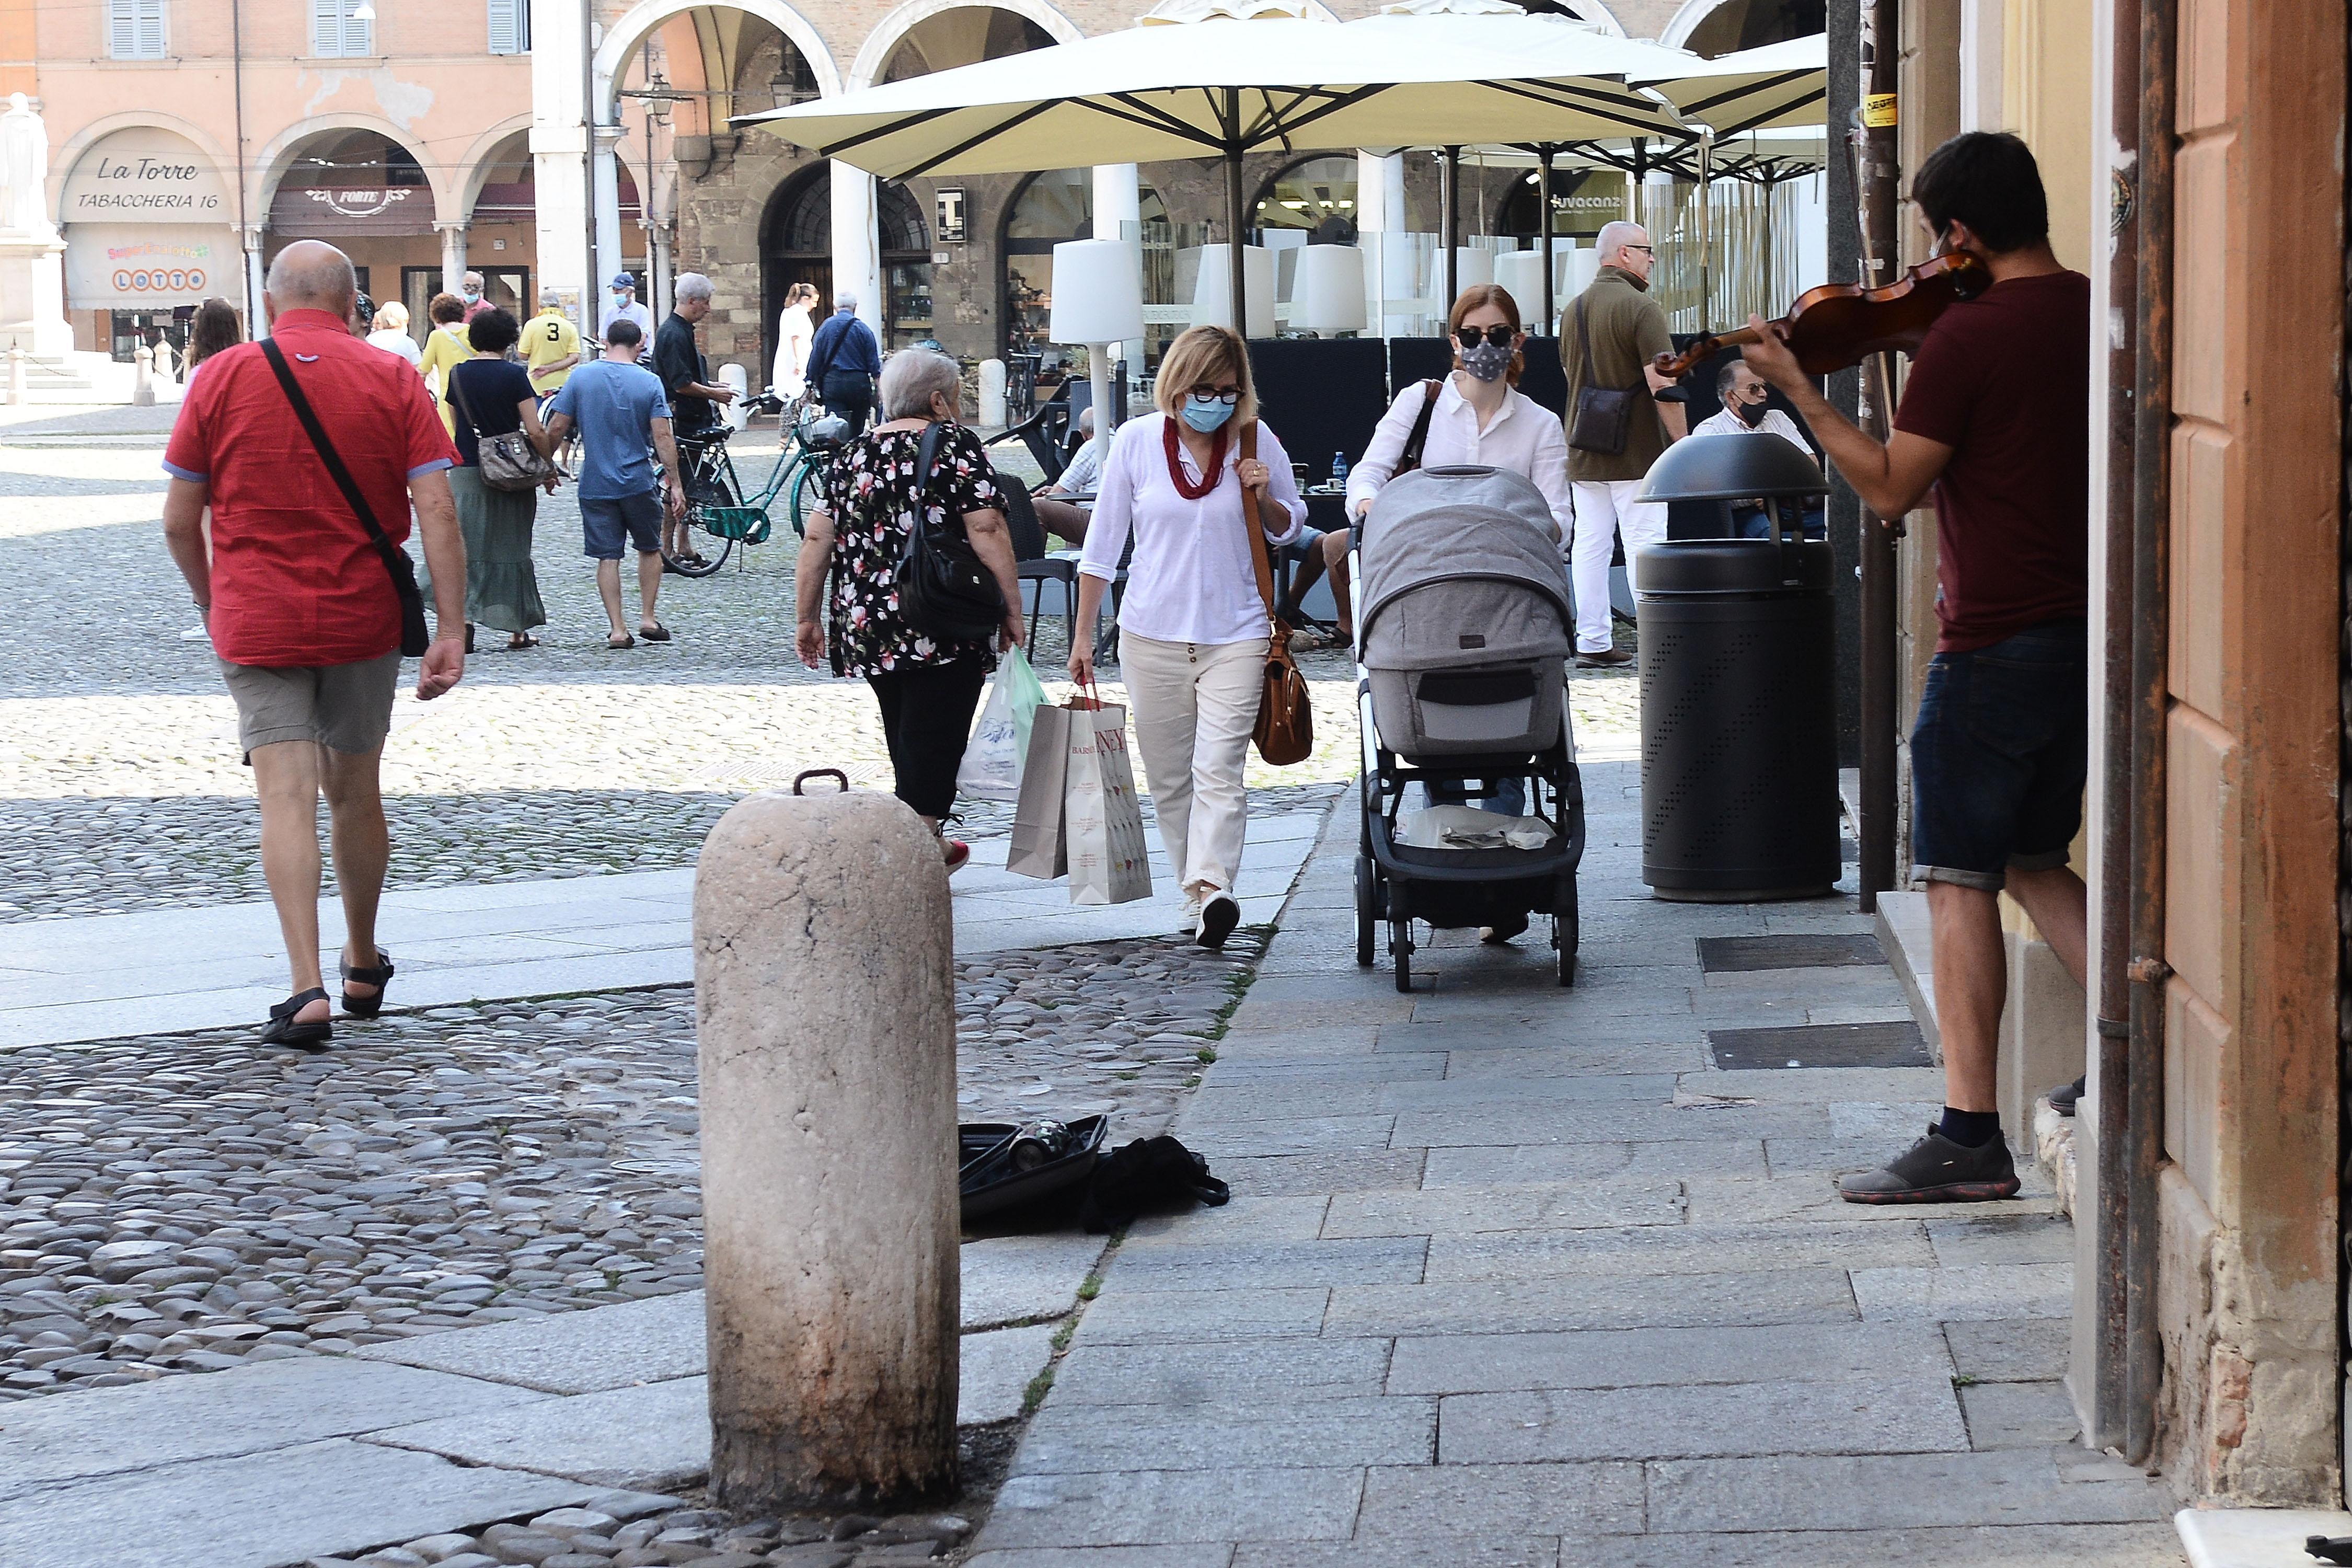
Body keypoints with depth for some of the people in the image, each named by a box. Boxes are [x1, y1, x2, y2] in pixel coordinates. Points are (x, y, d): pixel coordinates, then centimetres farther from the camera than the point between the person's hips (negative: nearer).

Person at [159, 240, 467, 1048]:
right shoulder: (392, 380, -1)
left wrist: (211, 600, 18)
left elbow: (180, 521, 2)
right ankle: (363, 968, 32)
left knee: (287, 800, -5)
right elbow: (437, 511, -9)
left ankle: (307, 988, -17)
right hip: (364, 619, 2)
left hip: (257, 620, -1)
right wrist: (449, 631, -8)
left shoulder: (223, 377, -1)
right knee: (354, 793, 17)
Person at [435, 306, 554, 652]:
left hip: (466, 471, 2)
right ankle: (517, 629, 12)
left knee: (467, 546, 3)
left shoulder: (458, 374, 3)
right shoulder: (514, 376, -9)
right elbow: (535, 431, -12)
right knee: (511, 548, 7)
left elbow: (454, 424, 14)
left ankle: (464, 618, -13)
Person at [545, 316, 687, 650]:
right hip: (639, 483, -1)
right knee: (650, 549, 18)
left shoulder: (581, 377, -2)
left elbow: (557, 429, -2)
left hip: (595, 485, 1)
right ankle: (648, 618, 15)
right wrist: (675, 485, -6)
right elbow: (662, 437, -10)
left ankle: (617, 629, 0)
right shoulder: (649, 382, -5)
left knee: (607, 557, 4)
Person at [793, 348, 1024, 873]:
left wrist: (808, 619, 15)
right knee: (933, 745, -1)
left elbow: (817, 541, 9)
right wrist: (1013, 608, -8)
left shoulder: (852, 455, 11)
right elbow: (988, 531, -13)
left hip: (866, 627, 6)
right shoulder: (956, 446, -4)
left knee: (904, 740, 19)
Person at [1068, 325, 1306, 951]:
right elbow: (1103, 543, 6)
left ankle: (1212, 889, -26)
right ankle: (1198, 894, 15)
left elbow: (1289, 529, 14)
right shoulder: (1137, 441, 0)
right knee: (1169, 777, 6)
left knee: (1219, 769, -15)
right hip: (1153, 635, 2)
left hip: (1235, 634, -1)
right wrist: (1084, 632, 6)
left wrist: (1265, 499, -8)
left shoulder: (1257, 442, 1)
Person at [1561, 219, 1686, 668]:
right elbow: (1662, 384, -18)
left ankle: (1592, 642, 10)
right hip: (1637, 453, -7)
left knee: (1590, 545, 8)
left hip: (1584, 455, 7)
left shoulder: (1573, 310, 11)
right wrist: (1682, 443, -11)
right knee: (1644, 545, -4)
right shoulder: (1640, 307, -13)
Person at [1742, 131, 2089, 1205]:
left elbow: (1891, 489, -12)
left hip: (1996, 642, -8)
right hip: (2087, 633, 8)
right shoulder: (2096, 315, 7)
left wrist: (1798, 391, -5)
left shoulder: (1969, 334, -16)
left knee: (1960, 880, -2)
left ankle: (1970, 1136, -3)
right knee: (2034, 861, 20)